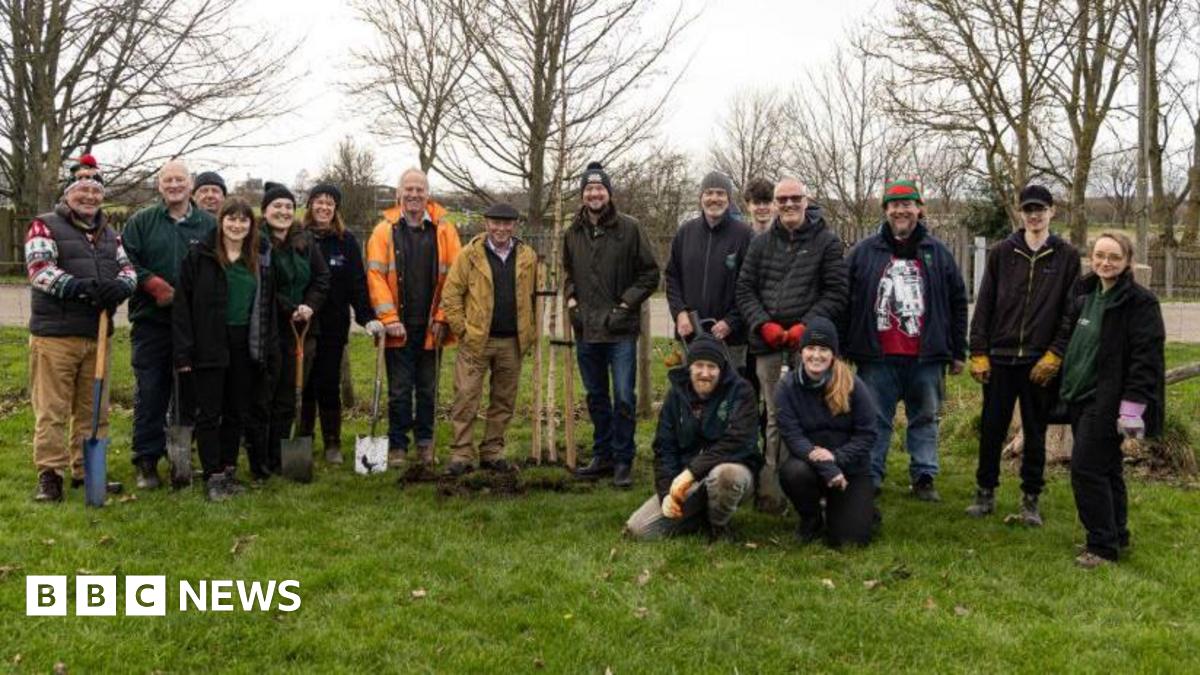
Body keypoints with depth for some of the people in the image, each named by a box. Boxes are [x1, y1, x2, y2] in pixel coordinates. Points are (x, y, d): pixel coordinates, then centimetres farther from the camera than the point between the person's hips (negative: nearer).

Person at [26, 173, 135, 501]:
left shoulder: (109, 234, 19)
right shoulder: (45, 226, 0)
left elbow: (128, 267, 9)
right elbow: (39, 268, -13)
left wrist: (121, 285, -15)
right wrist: (81, 286, -27)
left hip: (97, 333, 6)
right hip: (54, 334, -6)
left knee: (93, 408, 10)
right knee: (51, 408, -4)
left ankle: (86, 470, 21)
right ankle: (49, 474, 3)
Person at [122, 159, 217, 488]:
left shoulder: (209, 224, 7)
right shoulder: (141, 222, 5)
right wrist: (154, 284, -13)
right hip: (151, 322, -1)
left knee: (190, 393, 9)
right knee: (150, 393, -1)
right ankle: (147, 461, 7)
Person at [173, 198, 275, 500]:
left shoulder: (257, 261, 11)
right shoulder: (200, 255, -2)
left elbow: (267, 307, 15)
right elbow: (182, 304, -5)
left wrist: (269, 348, 8)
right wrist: (184, 351, -12)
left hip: (245, 347, 4)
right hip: (210, 346, -4)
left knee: (238, 412, 10)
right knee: (209, 413, 0)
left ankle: (229, 470, 21)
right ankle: (213, 476, 6)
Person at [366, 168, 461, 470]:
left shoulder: (444, 229, 2)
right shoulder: (385, 230, 0)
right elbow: (376, 275, -4)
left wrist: (442, 317, -5)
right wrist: (389, 317, -12)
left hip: (431, 327, 1)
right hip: (398, 327, -1)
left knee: (427, 389, 11)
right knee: (399, 391, 4)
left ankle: (425, 442, 24)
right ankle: (397, 446, 14)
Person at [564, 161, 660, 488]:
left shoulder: (629, 228, -6)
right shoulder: (573, 233, 8)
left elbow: (650, 273, -2)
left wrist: (626, 304, -9)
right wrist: (571, 300, 6)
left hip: (620, 329, -5)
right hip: (585, 329, 5)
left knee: (623, 398, -3)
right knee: (596, 397, 14)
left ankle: (623, 461, 8)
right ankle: (602, 456, 26)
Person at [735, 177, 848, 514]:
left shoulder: (827, 242, 5)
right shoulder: (761, 243, 14)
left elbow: (836, 293, 0)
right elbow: (745, 290, 11)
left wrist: (805, 326, -11)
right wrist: (763, 324, -5)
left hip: (808, 345, -2)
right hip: (768, 346, 2)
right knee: (775, 419, 3)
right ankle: (772, 493, 5)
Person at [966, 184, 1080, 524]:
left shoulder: (1067, 256, 2)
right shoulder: (1001, 253, 5)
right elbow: (984, 304, 4)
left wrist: (1054, 355, -8)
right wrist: (978, 353, -2)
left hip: (1041, 361, -1)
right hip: (1000, 358, 1)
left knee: (1035, 433, 8)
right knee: (992, 429, 6)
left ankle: (1031, 499, 18)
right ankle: (985, 492, 19)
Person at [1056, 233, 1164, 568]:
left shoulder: (1140, 302, -11)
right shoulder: (1084, 296, 12)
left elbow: (1146, 357, -16)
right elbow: (1066, 338, 20)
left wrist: (1133, 406, -21)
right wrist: (1066, 384, 14)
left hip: (1109, 400, -8)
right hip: (1081, 396, 8)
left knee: (1087, 468, -10)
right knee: (1106, 468, 16)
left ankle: (1102, 546, 0)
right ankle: (1116, 536, 28)